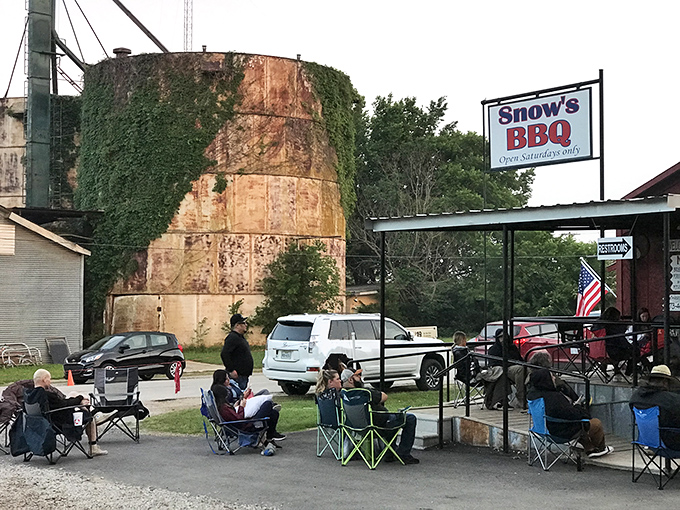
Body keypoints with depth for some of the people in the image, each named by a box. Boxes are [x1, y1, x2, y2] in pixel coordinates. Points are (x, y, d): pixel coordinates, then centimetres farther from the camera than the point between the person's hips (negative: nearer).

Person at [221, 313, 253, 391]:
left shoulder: (240, 337, 18)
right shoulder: (232, 337, -15)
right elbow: (224, 354, -24)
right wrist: (231, 370, -23)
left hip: (244, 376, 10)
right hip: (237, 376, -10)